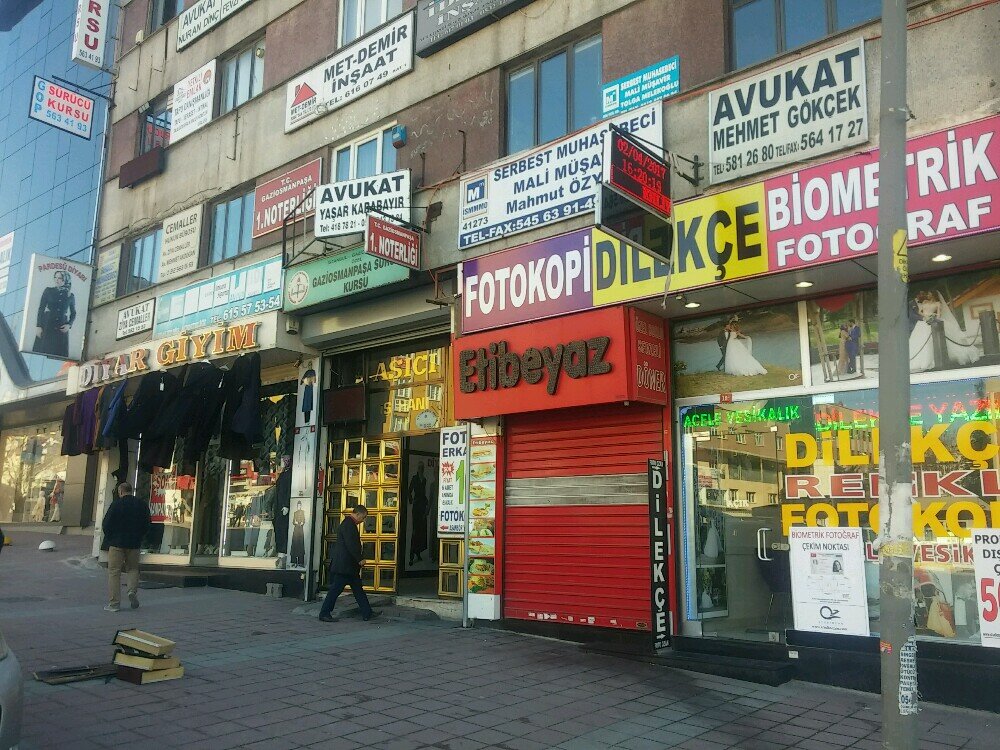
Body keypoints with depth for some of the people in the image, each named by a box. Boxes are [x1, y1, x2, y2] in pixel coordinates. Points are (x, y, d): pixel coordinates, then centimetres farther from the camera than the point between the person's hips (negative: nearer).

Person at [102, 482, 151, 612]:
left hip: (116, 543, -3)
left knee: (114, 572, 4)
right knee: (132, 568, 19)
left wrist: (109, 538, 7)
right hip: (134, 544, 3)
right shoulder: (142, 505, 2)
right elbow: (146, 526, 5)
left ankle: (114, 603, 4)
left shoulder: (116, 504, -10)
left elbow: (106, 525, -9)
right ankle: (132, 590, -4)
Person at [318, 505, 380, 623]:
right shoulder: (348, 524, -17)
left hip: (350, 565, 11)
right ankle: (324, 614, 7)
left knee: (358, 589, 11)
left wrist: (359, 558, 14)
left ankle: (367, 613, 14)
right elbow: (351, 545, -24)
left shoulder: (350, 524, 15)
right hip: (344, 565, -11)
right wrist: (360, 559, -17)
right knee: (335, 589, -2)